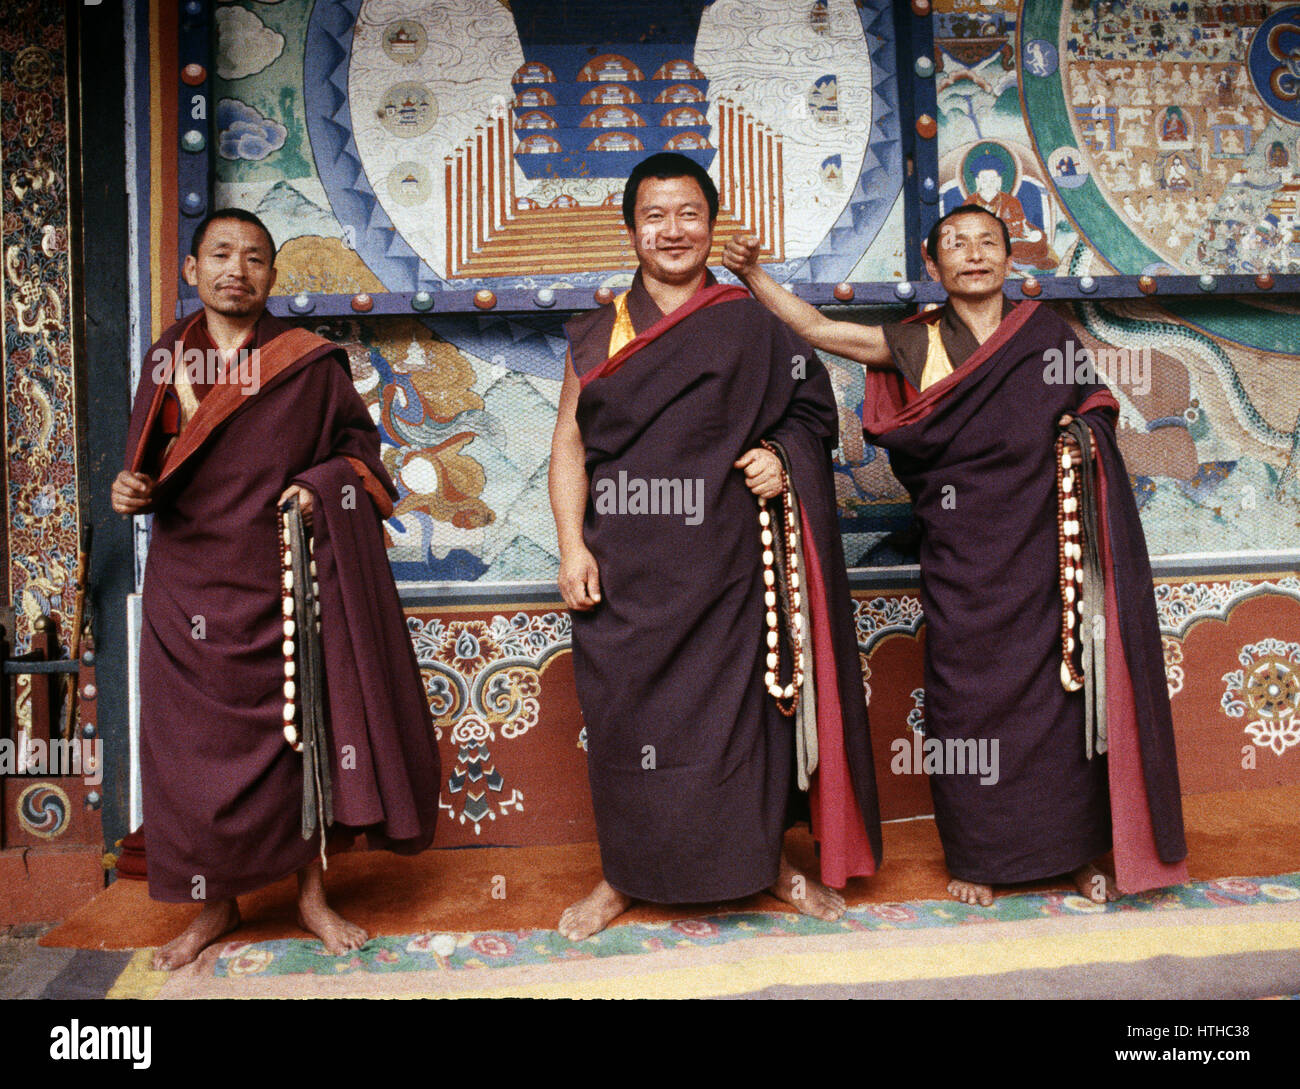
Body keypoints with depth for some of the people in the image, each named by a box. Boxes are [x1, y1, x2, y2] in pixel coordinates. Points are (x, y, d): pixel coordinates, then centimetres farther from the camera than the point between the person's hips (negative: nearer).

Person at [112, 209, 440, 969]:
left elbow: (359, 442, 5)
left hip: (289, 580, -2)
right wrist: (133, 489, -6)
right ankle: (216, 904, 25)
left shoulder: (311, 363, -1)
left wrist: (322, 486, -13)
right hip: (192, 586, 2)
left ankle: (312, 892, 23)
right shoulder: (166, 359, 7)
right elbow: (151, 467, 15)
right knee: (196, 744, 6)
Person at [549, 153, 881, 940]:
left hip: (723, 563, -1)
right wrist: (572, 546, -5)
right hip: (625, 571, 1)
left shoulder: (751, 327, 5)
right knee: (626, 713, 7)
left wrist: (780, 458, -13)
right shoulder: (597, 334, 8)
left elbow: (811, 411, 9)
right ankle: (626, 874, 27)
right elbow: (569, 445, 5)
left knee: (742, 708, 6)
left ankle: (769, 858, 28)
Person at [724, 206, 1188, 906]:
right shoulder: (916, 345, 3)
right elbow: (817, 329, -1)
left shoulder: (1047, 334, 5)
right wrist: (752, 275, -7)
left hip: (1041, 553, 1)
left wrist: (1082, 434, -8)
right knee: (968, 698, 4)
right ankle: (978, 855, 22)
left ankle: (1077, 848, 25)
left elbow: (1089, 423, 13)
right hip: (961, 560, 0)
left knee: (1062, 691, 5)